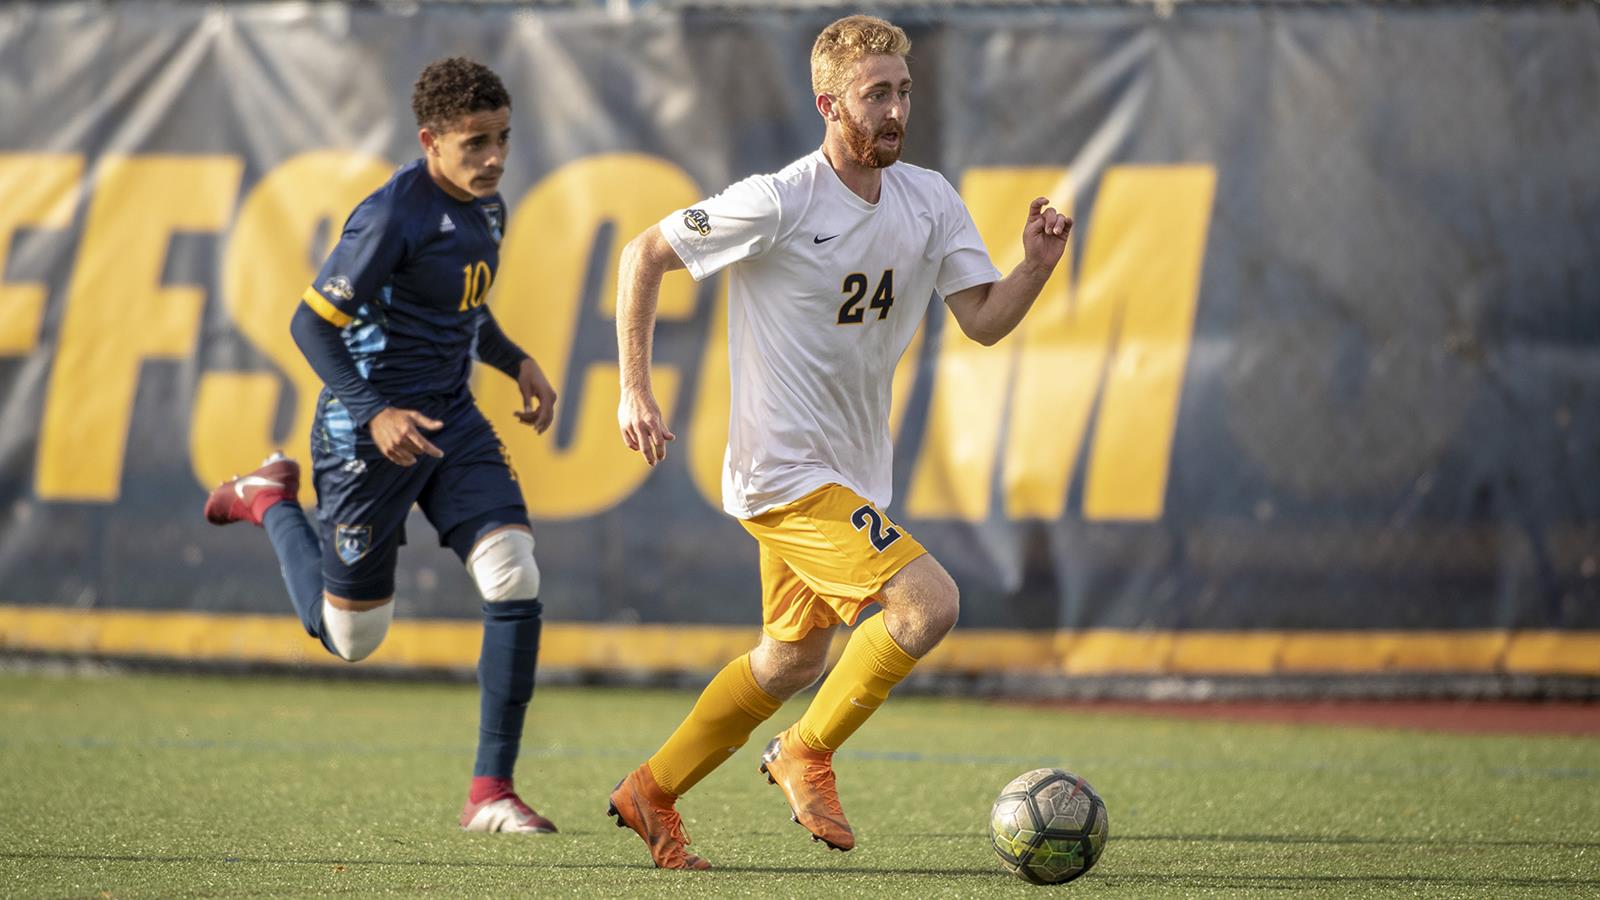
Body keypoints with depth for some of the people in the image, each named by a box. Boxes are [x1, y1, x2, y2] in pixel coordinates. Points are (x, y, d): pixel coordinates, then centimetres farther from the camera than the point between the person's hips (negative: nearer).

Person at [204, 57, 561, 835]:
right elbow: (312, 323, -18)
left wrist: (517, 362, 7)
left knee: (515, 579, -15)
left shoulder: (486, 210, 6)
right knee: (350, 638, 7)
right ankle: (271, 501, 36)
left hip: (450, 421, 7)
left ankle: (490, 791, -9)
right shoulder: (393, 215, -20)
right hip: (369, 434, -7)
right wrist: (373, 413, -29)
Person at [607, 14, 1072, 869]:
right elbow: (644, 255, -8)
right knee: (928, 601, -21)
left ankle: (650, 794, 35)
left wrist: (1037, 266, -17)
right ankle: (807, 752, -3)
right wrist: (634, 390, -12)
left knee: (791, 659, 21)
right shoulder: (779, 203, -17)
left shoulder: (930, 201, 2)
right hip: (785, 469, -8)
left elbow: (984, 319, 3)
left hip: (850, 470, 8)